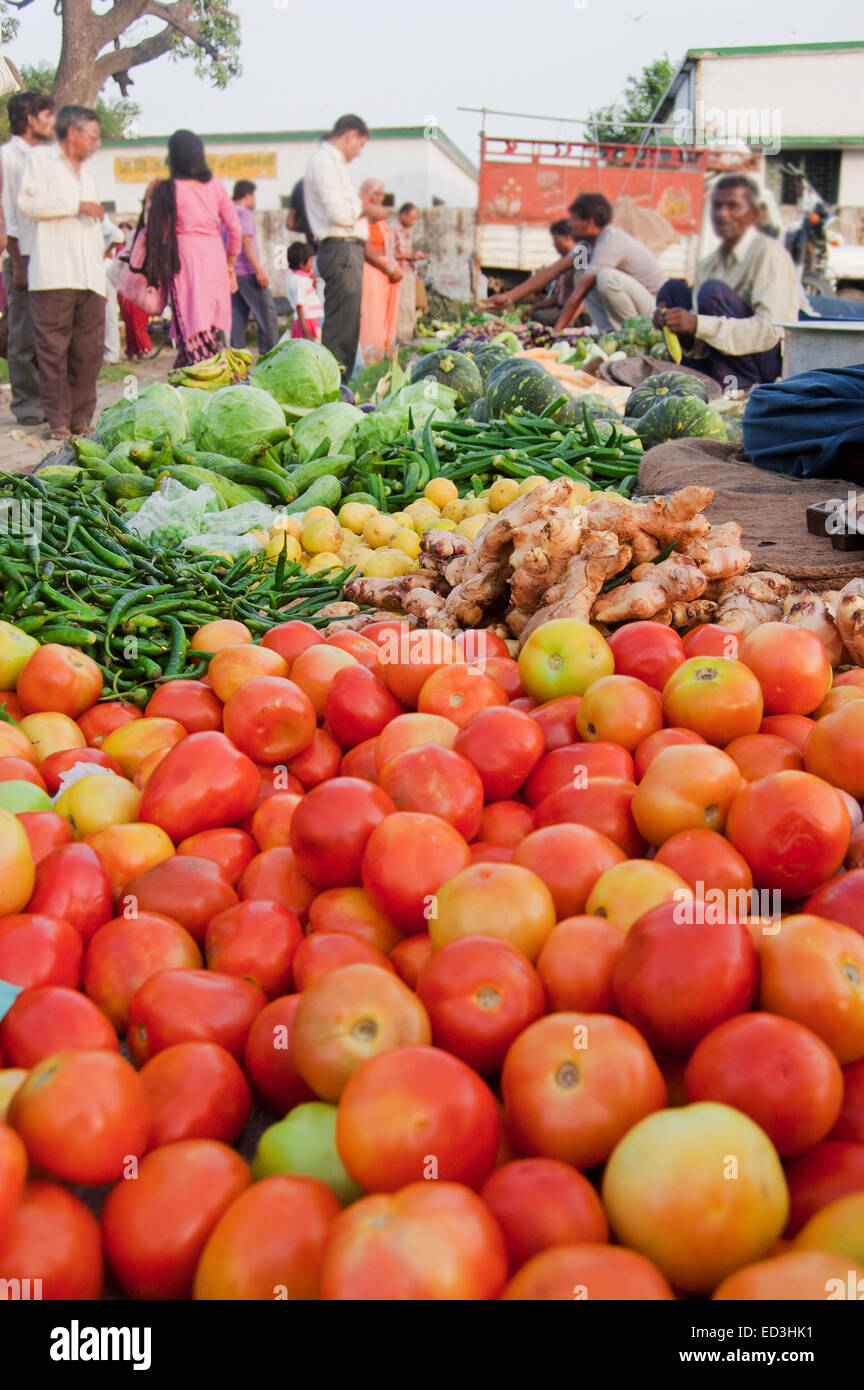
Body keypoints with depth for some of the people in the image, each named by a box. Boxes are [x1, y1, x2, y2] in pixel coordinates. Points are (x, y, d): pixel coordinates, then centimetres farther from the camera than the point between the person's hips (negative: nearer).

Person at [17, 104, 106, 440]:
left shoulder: (87, 173, 26)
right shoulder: (41, 158, 6)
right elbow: (27, 203, -9)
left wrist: (102, 275, 21)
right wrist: (76, 205, -9)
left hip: (89, 279, 6)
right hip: (54, 274, -6)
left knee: (89, 351, -1)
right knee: (53, 350, -7)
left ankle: (81, 418, 6)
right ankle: (58, 421, -4)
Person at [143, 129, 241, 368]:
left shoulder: (169, 189, -5)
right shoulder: (216, 185, 7)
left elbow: (160, 232, -4)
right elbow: (234, 227, 9)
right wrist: (230, 265, 18)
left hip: (185, 258, -4)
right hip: (215, 257, 4)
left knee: (191, 331, -4)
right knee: (215, 327, 8)